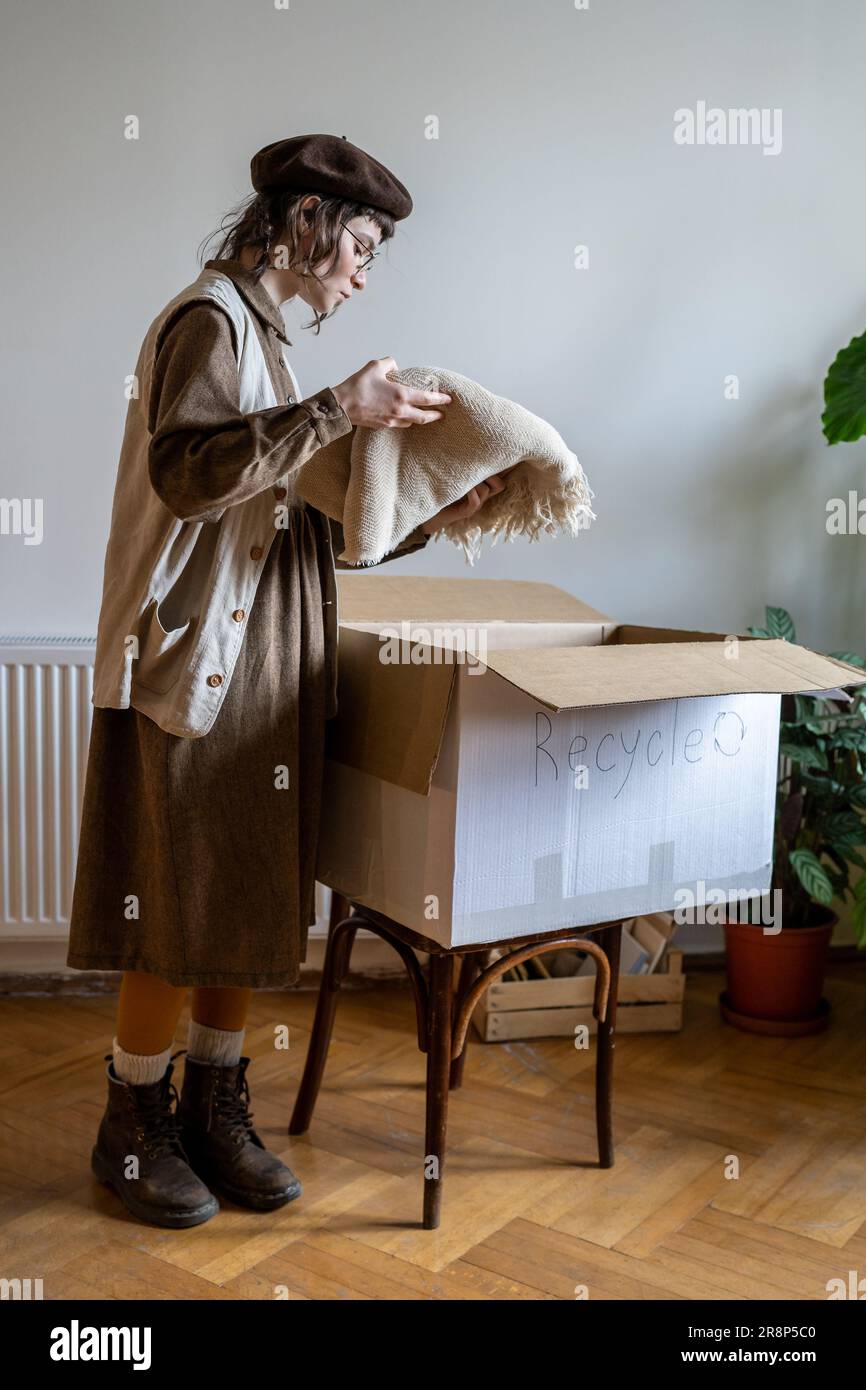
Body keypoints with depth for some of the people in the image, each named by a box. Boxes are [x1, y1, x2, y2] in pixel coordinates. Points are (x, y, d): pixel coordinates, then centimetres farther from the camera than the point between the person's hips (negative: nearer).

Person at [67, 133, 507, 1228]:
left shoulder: (261, 331, 19)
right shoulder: (209, 318, -8)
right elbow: (187, 470, -26)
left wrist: (428, 516, 10)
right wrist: (337, 410, -23)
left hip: (257, 667, 9)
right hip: (192, 660, -9)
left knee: (251, 902, 12)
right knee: (178, 914, 0)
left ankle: (214, 1109, 26)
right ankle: (131, 1131, 18)